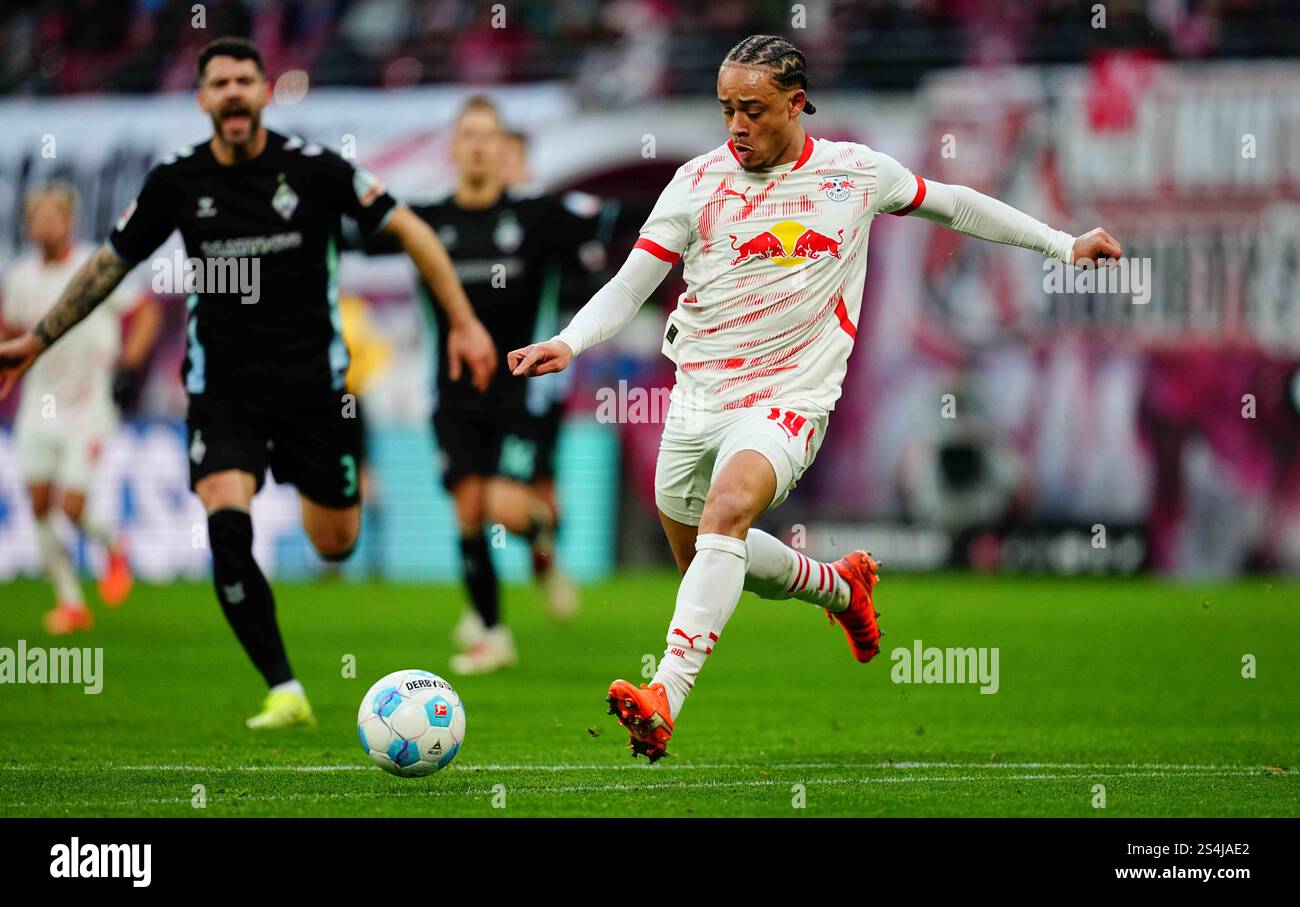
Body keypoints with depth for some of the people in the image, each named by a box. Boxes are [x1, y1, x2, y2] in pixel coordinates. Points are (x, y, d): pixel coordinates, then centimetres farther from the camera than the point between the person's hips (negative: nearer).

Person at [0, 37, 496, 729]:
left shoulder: (313, 168, -8)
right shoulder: (177, 182, -2)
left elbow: (407, 230, -2)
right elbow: (110, 263, 11)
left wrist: (463, 322, -7)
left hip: (312, 380, 0)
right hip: (222, 385, 0)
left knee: (335, 544, 5)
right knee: (226, 525, -22)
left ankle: (330, 481, 45)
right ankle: (284, 692, -15)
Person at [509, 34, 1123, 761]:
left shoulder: (856, 172, 2)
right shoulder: (699, 181, 1)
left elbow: (951, 204, 19)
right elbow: (629, 287, 1)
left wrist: (1063, 244, 23)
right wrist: (568, 343, -18)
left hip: (787, 400, -4)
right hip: (697, 398, 4)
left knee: (728, 506, -32)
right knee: (707, 562, 14)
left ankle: (665, 699, -42)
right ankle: (840, 586, 44)